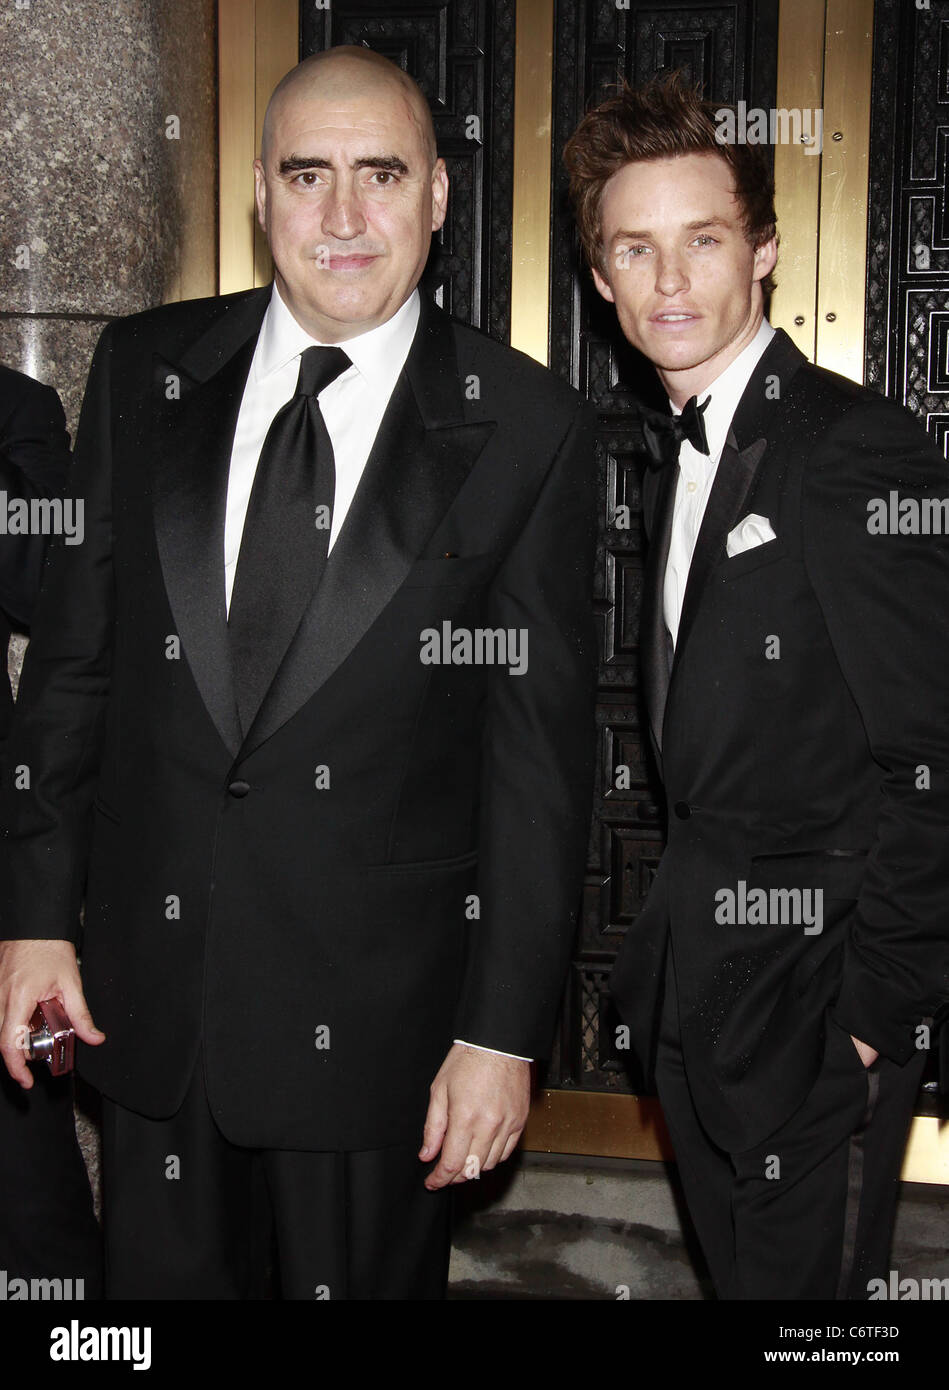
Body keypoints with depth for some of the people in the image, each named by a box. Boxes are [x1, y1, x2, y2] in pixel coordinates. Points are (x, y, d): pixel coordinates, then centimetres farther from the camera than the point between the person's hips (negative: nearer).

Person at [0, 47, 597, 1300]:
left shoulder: (527, 429, -7)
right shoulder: (144, 372, 3)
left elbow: (543, 747, -7)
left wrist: (505, 1030, -8)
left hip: (375, 1015, -3)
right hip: (149, 994, 3)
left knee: (369, 1279, 13)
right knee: (158, 1279, 17)